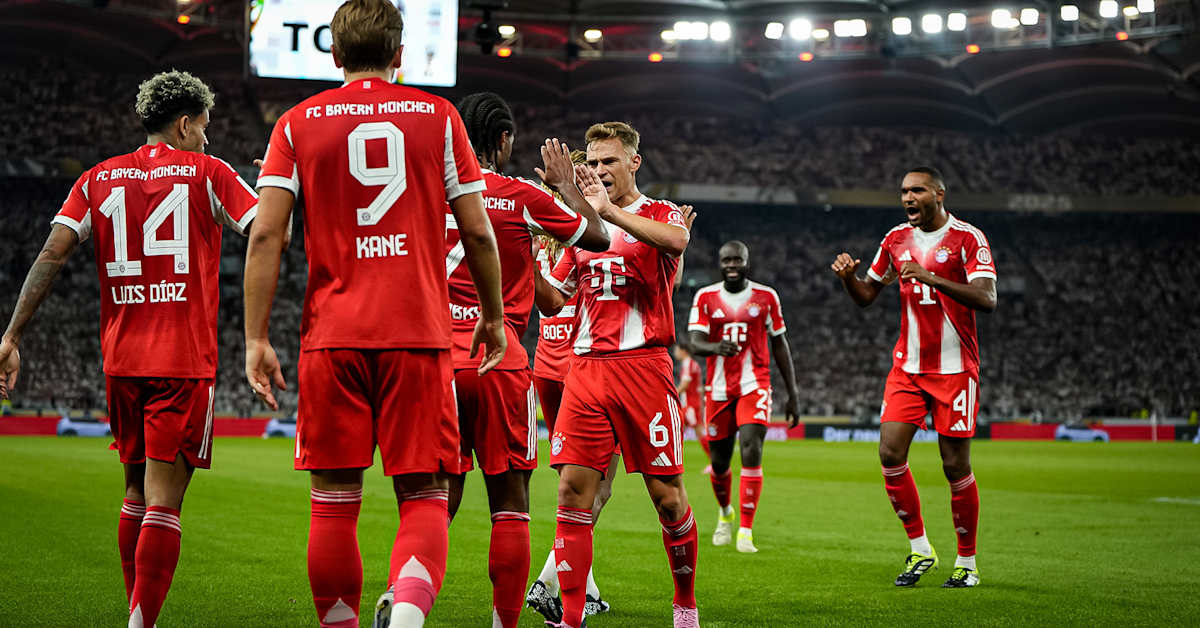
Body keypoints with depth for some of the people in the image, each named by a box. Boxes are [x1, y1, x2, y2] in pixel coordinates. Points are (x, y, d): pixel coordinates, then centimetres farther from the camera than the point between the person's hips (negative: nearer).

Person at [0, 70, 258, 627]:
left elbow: (51, 255, 1)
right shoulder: (206, 172, 0)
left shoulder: (99, 178, 10)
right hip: (185, 360, -4)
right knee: (163, 499, -7)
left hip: (121, 360, 4)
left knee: (136, 492, 18)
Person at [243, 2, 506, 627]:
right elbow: (478, 232, 6)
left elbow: (265, 234, -2)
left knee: (334, 501, 9)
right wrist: (493, 316, 19)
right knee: (424, 496, 0)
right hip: (418, 335, -1)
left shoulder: (297, 124, 7)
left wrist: (256, 339, 0)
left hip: (331, 338, 1)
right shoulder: (438, 117, 7)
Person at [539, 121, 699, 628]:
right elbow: (553, 300, 23)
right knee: (573, 489, -6)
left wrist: (608, 210, -24)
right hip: (586, 368, 4)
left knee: (666, 494, -1)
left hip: (643, 366, -4)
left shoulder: (660, 214, 5)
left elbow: (676, 241, -22)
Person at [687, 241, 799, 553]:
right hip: (719, 388, 1)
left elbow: (780, 345, 9)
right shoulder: (706, 297, 2)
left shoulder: (766, 297, 2)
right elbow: (696, 342, -9)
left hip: (754, 384, -1)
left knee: (751, 449, -20)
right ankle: (725, 512, 40)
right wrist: (717, 347, -34)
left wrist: (792, 394, 9)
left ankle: (746, 531, -17)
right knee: (720, 461, 9)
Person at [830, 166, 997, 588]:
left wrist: (930, 277, -31)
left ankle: (967, 562, 12)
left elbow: (987, 300, -21)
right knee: (890, 454, -7)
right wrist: (849, 276, -5)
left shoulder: (967, 238, -8)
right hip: (907, 366, 5)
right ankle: (920, 550, 8)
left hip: (955, 369, -5)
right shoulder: (897, 239, 9)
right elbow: (866, 296, 17)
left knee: (955, 465, -2)